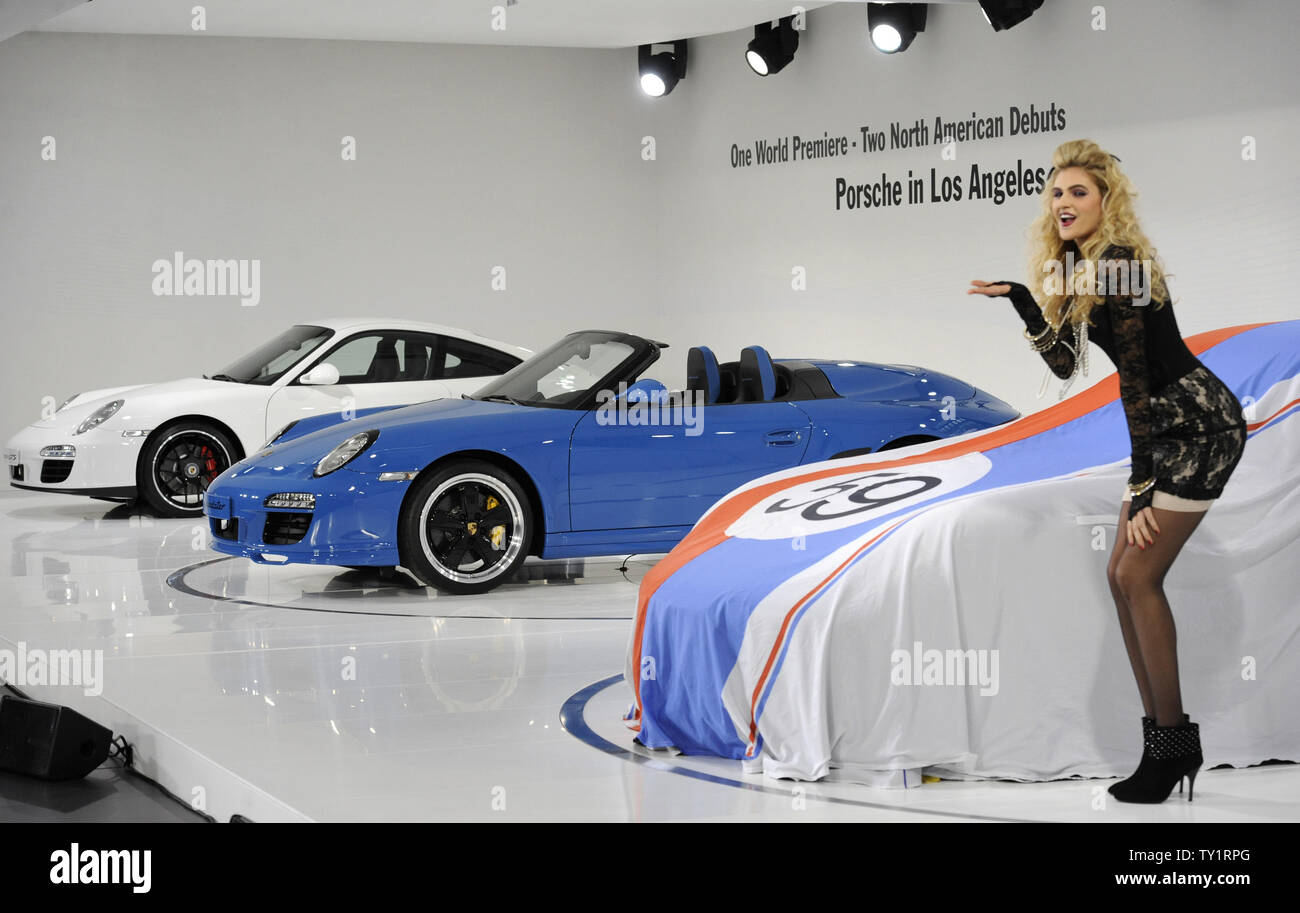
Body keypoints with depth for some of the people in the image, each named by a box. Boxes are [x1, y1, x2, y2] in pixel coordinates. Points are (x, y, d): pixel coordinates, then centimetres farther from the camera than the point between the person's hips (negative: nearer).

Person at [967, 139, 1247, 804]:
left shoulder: (1120, 263, -18)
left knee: (1137, 575, -13)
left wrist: (1141, 488, -21)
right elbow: (1064, 362, 9)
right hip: (1168, 431, 10)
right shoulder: (1079, 266, 11)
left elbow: (1135, 379, -20)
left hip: (1202, 427, -10)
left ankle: (1172, 742, -6)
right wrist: (1019, 298, -2)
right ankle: (1166, 740, 11)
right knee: (1122, 575, 6)